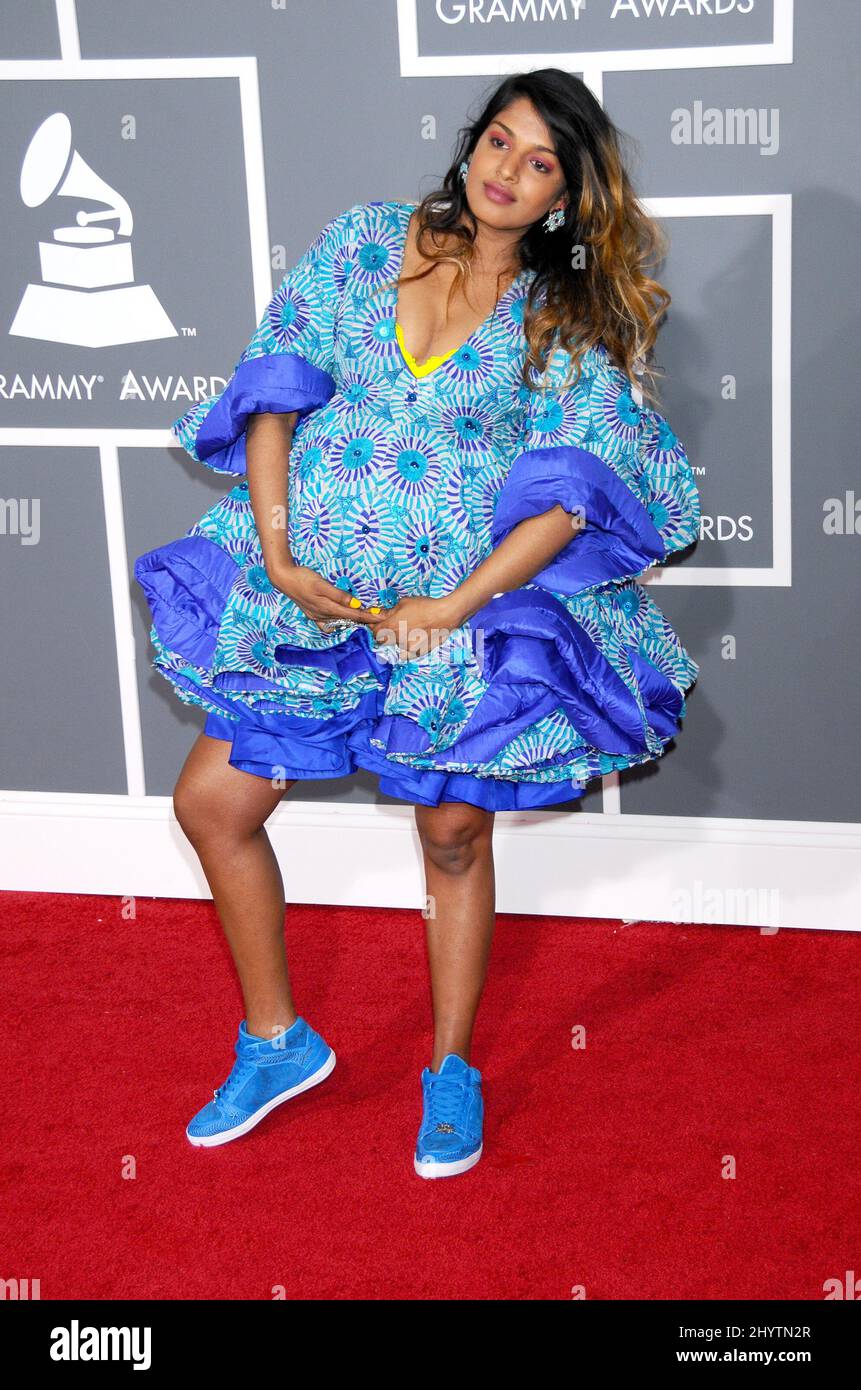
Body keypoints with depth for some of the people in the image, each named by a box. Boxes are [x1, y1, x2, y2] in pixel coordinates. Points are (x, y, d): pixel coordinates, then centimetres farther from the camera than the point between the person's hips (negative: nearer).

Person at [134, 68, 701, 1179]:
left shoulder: (568, 326, -3)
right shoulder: (365, 241, 3)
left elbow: (571, 494, -10)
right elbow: (278, 384, 1)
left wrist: (454, 607, -18)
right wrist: (276, 548, -9)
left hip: (473, 604, -2)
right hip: (311, 586, 3)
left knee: (454, 834, 6)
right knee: (211, 801, 3)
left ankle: (452, 1069, 28)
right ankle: (276, 1041, 22)